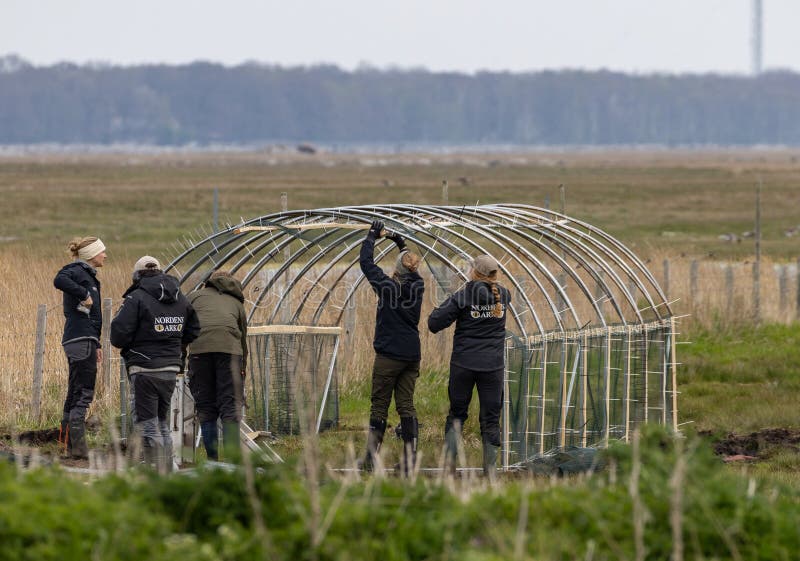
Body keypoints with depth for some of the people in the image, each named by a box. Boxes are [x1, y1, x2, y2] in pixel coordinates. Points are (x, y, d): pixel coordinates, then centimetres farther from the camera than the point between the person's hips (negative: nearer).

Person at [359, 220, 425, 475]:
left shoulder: (388, 286, -14)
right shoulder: (417, 286, 1)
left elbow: (365, 261, -3)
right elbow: (412, 268, 25)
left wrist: (372, 236, 10)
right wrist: (400, 243, 33)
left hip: (389, 356, -5)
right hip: (412, 356, 5)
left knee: (379, 406, 2)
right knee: (406, 406, 7)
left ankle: (371, 459, 6)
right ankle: (410, 460, 1)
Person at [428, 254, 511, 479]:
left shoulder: (462, 297, -9)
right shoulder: (503, 296, 1)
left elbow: (434, 324, -10)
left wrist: (444, 307, 5)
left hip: (463, 365, -1)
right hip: (492, 365, 2)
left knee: (456, 414, 13)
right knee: (491, 419, 6)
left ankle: (449, 460, -1)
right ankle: (490, 470, 2)